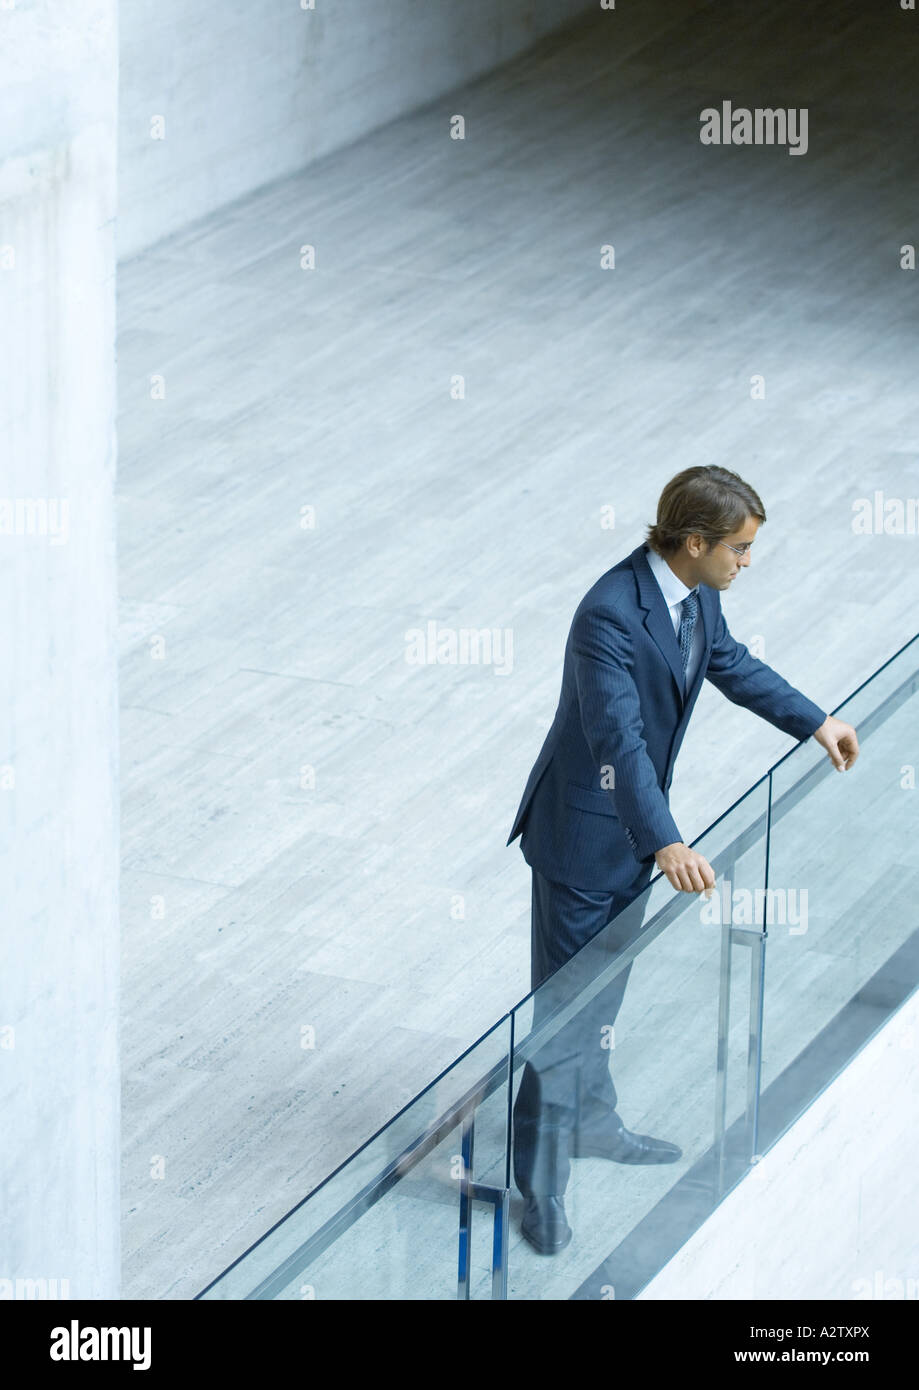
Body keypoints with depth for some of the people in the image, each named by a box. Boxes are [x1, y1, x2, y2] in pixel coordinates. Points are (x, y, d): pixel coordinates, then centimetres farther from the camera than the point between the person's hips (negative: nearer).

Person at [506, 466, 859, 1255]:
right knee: (567, 1005, -1)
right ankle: (540, 1181, 9)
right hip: (584, 833, -9)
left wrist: (816, 723, 22)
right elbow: (619, 740, -39)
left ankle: (592, 1123, 44)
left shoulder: (696, 595, -3)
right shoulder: (611, 615, -32)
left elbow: (730, 662, 17)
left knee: (607, 989, 25)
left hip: (634, 822, 9)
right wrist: (665, 844, -48)